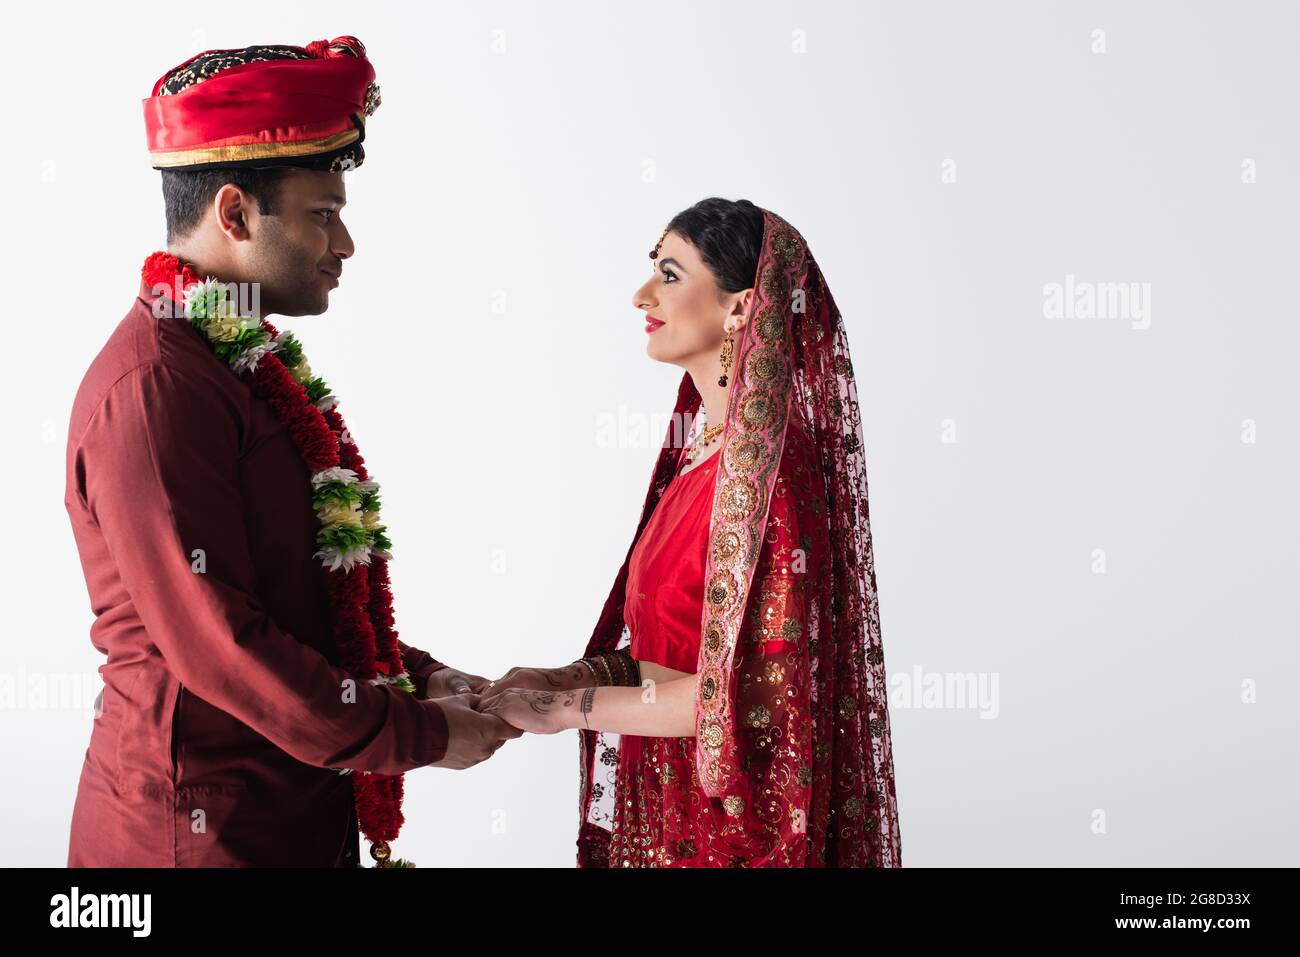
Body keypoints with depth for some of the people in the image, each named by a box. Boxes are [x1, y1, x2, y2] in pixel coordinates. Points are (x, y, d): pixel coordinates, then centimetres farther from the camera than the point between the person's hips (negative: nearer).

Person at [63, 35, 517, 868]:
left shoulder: (247, 363, 11)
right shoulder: (152, 389, -20)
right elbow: (216, 642, -24)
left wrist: (424, 679, 6)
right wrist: (421, 736, -16)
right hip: (203, 827, -9)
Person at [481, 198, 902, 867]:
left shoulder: (769, 467, -22)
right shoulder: (702, 441, 5)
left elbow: (747, 687, -23)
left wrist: (570, 707, -14)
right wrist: (569, 678, -3)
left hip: (728, 811, -8)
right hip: (665, 795, 8)